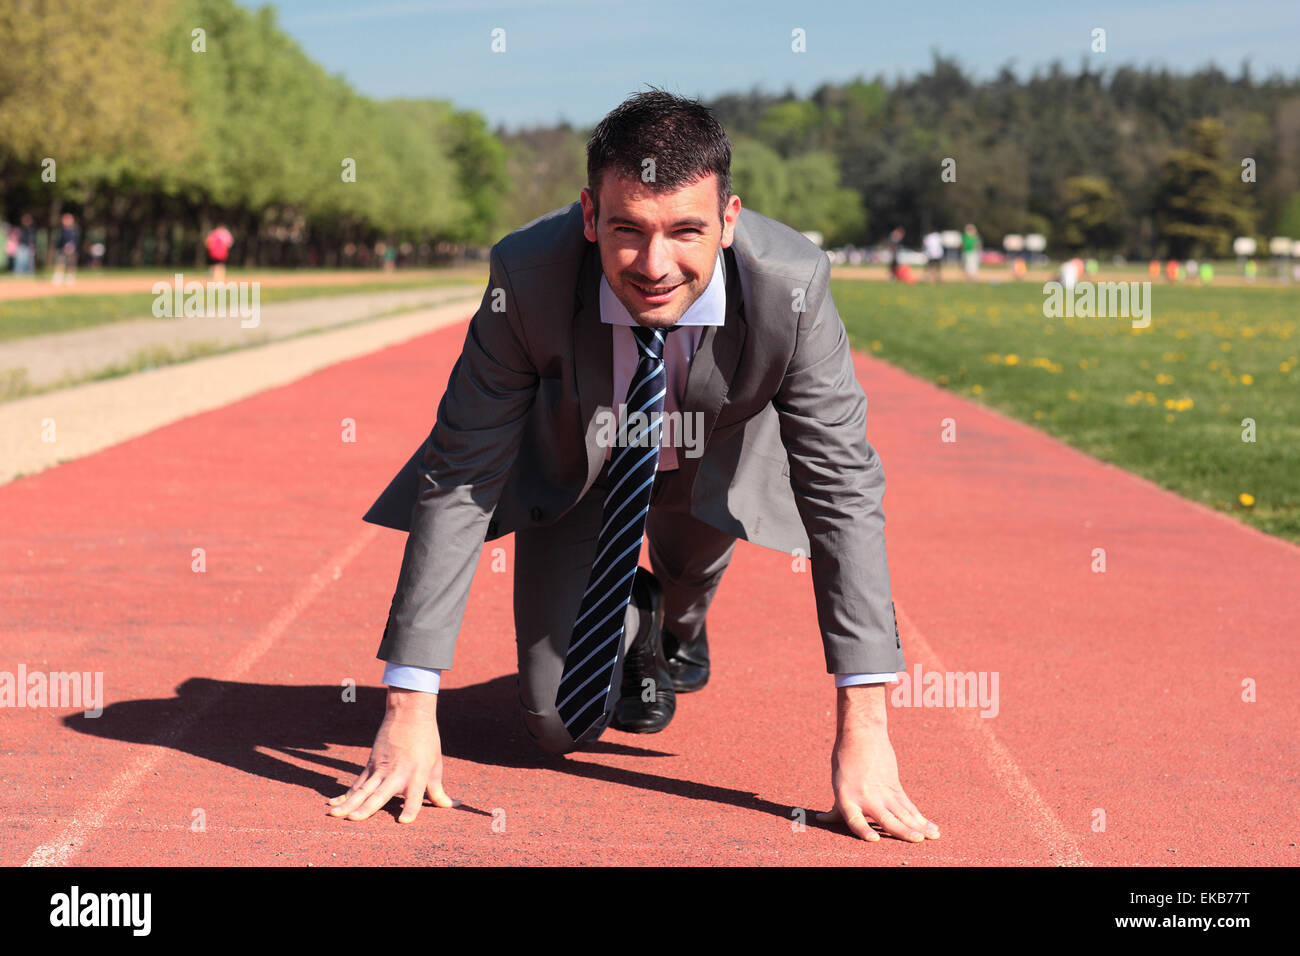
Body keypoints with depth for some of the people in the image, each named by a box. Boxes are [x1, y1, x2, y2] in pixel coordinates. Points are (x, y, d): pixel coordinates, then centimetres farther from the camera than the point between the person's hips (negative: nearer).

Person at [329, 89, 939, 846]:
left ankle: (681, 626, 15)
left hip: (713, 466, 3)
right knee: (561, 726, -8)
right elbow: (458, 480, -31)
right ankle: (632, 617, 28)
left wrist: (863, 729, -36)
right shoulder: (528, 276, -38)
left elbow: (844, 490, -32)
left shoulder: (792, 284, -37)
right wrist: (410, 711, -34)